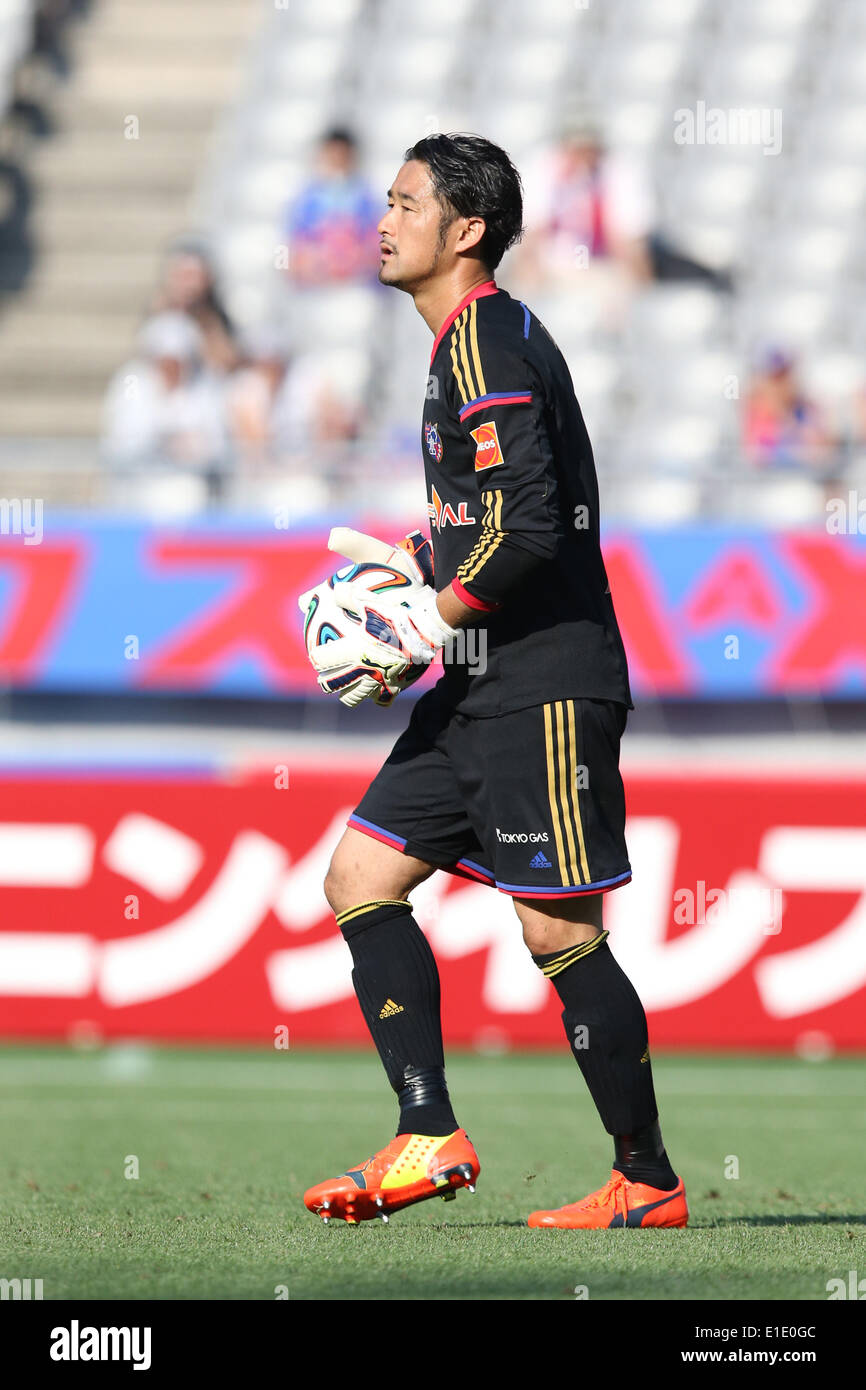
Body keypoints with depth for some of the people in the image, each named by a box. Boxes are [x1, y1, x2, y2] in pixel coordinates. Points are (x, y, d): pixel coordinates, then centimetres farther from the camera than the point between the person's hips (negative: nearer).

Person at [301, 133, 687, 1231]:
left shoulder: (486, 341, -14)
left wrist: (437, 616, -13)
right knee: (360, 876, 5)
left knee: (561, 935, -5)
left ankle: (648, 1182, 4)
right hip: (489, 688, 10)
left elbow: (528, 524, -24)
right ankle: (428, 1137, 3)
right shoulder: (477, 339, 18)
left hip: (545, 688, -10)